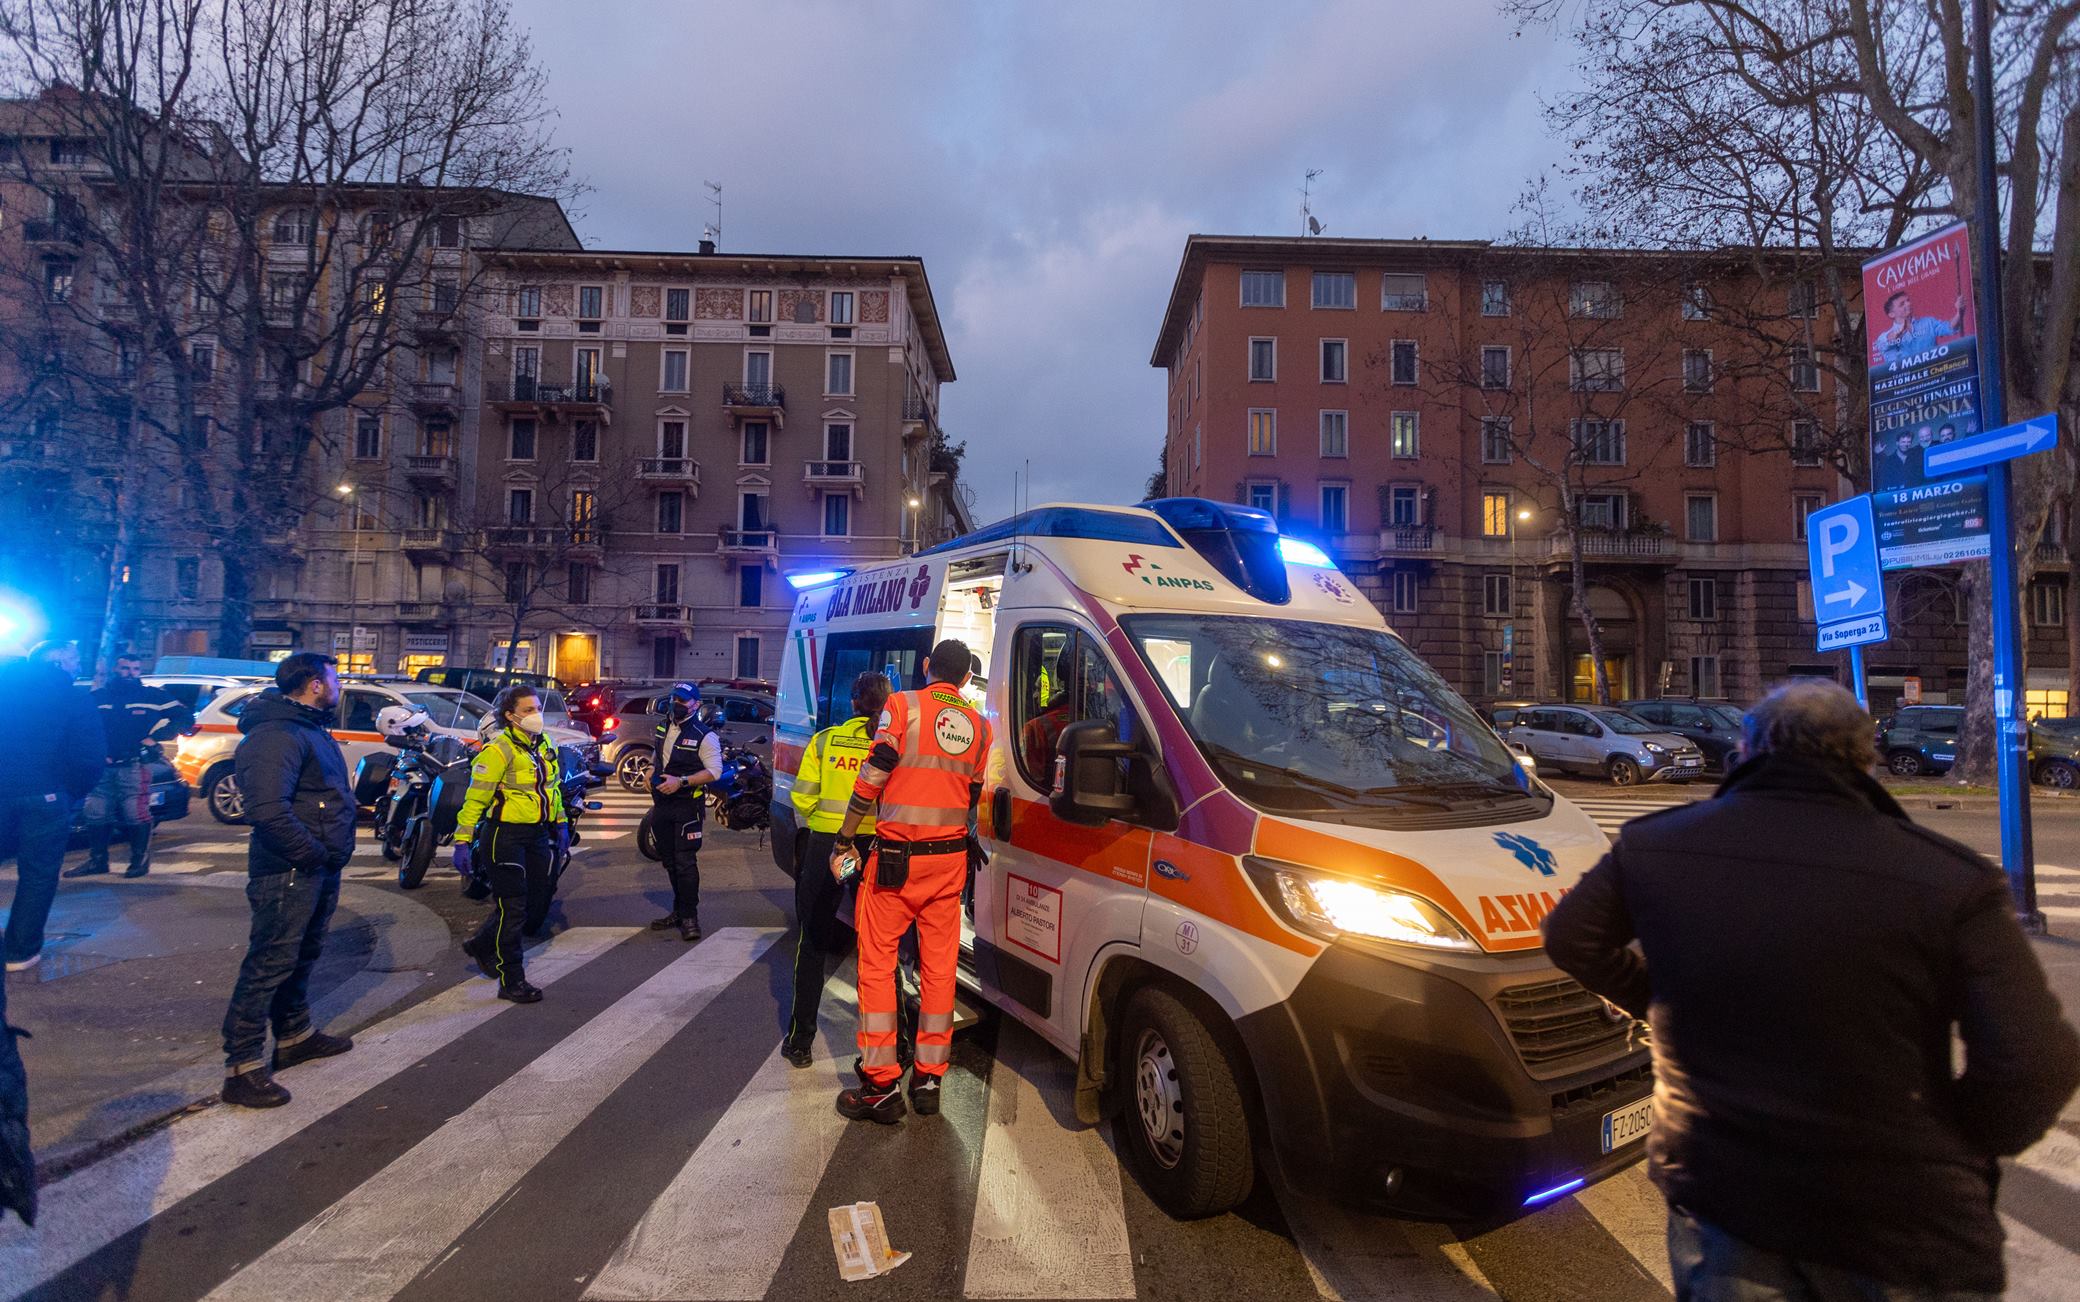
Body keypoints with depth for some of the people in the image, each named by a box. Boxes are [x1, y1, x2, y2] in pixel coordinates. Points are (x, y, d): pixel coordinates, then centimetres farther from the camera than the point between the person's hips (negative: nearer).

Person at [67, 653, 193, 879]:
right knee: (96, 815, 7)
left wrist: (155, 738, -7)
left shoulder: (153, 695, 3)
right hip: (102, 767, 4)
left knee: (136, 815, -7)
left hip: (134, 767, -4)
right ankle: (97, 860, 19)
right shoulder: (99, 696, 11)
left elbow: (185, 718, 2)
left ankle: (140, 860, 3)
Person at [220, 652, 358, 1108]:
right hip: (289, 873, -11)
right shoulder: (276, 736, -20)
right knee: (270, 964, -4)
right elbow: (267, 809, -31)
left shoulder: (311, 728, 15)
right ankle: (241, 1068, 4)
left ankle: (295, 1036, 37)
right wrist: (313, 853, -22)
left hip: (320, 869, 11)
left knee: (303, 956, 22)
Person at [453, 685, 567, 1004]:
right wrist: (462, 841, -18)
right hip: (505, 835, -8)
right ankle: (511, 981, 9)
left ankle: (482, 944, 38)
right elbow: (475, 798, -16)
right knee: (512, 907, -2)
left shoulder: (543, 744, 9)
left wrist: (560, 823, 21)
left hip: (538, 834, 8)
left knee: (535, 901, 14)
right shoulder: (499, 749, -15)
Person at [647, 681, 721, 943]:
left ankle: (689, 916, -2)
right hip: (663, 805, 7)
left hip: (687, 806, -7)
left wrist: (681, 781, -23)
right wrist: (652, 776, 10)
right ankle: (679, 911, 26)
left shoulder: (704, 736, -12)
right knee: (670, 862, 14)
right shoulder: (663, 728, 12)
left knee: (685, 862, -9)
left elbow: (714, 771, -16)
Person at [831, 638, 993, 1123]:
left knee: (877, 965, 5)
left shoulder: (903, 704, -5)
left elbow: (873, 776, -12)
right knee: (940, 968, 11)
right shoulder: (980, 725, 8)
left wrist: (843, 840, -5)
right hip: (950, 859, 4)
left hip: (897, 856, -4)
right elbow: (974, 798, 13)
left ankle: (882, 1084, 7)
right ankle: (929, 1079, 19)